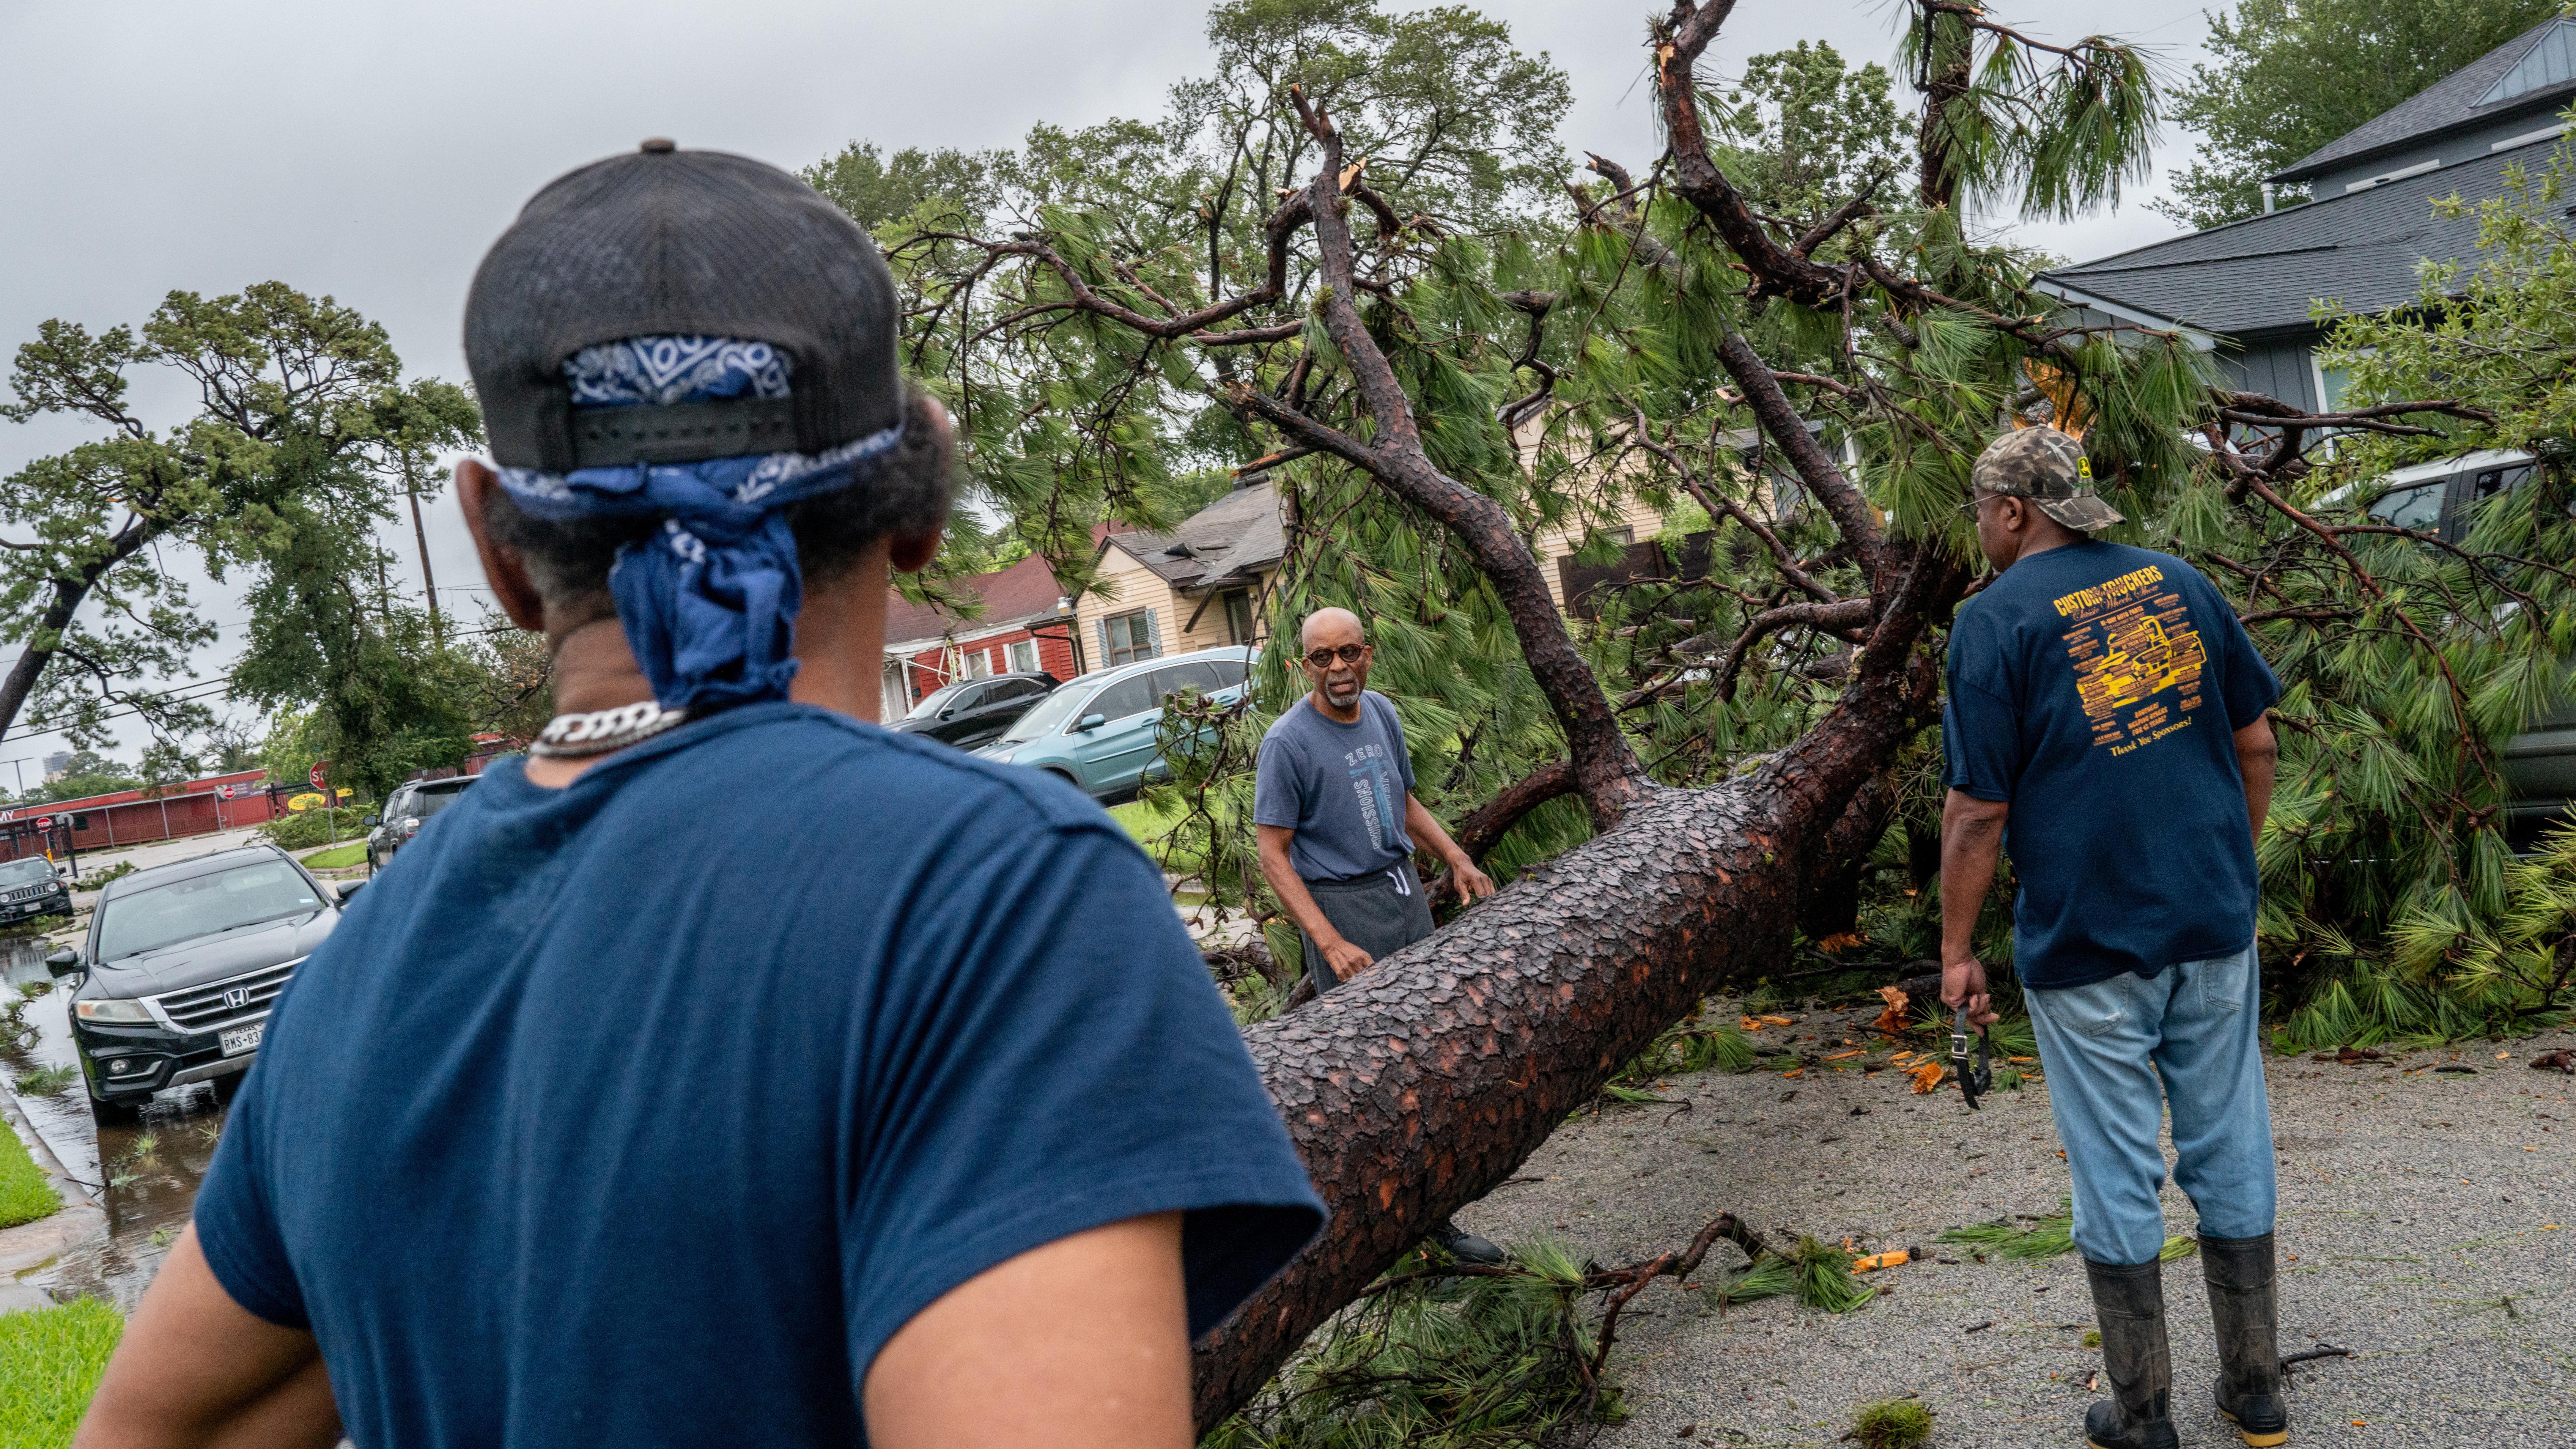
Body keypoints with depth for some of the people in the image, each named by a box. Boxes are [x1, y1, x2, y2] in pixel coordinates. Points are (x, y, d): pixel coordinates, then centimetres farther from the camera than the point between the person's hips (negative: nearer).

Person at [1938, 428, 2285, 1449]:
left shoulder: (1994, 619, -10)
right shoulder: (2177, 582, 6)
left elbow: (1979, 809, -13)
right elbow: (2255, 741, 11)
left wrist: (1956, 951, -4)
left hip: (2086, 943, -5)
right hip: (2216, 923, 5)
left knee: (2116, 1176, 6)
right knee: (2231, 1153, 15)